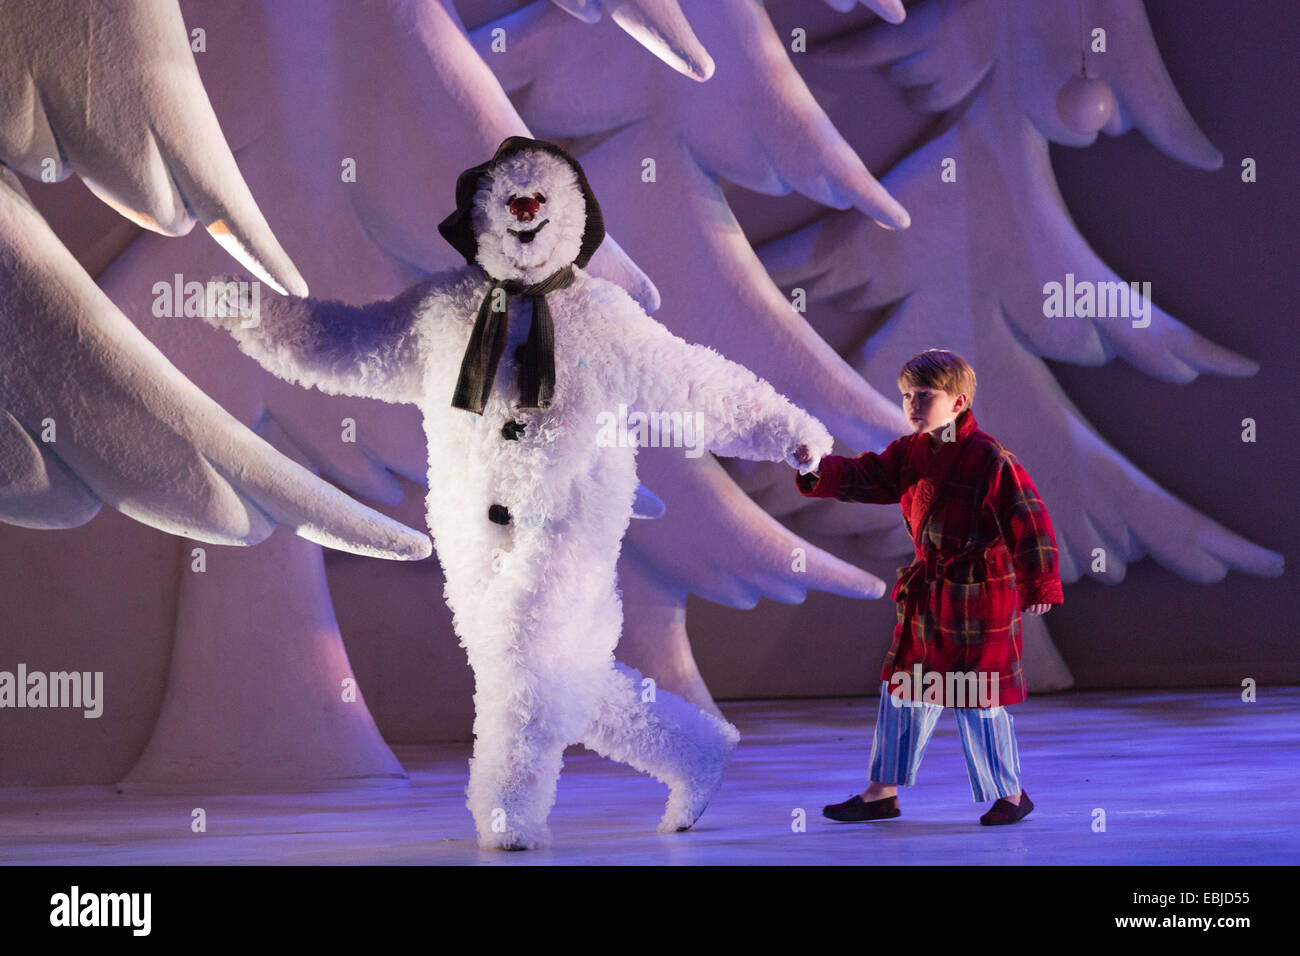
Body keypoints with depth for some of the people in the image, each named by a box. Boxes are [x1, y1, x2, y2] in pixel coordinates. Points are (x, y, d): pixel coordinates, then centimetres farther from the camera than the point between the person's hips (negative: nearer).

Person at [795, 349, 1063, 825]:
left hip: (978, 593, -8)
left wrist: (1038, 586, -14)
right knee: (904, 687, 13)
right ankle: (882, 792, 22)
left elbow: (1029, 522, -14)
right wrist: (820, 471, -17)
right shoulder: (909, 453, 7)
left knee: (977, 696, -1)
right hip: (926, 592, 8)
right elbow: (863, 479, 3)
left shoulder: (990, 459, -16)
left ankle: (1010, 794, 14)